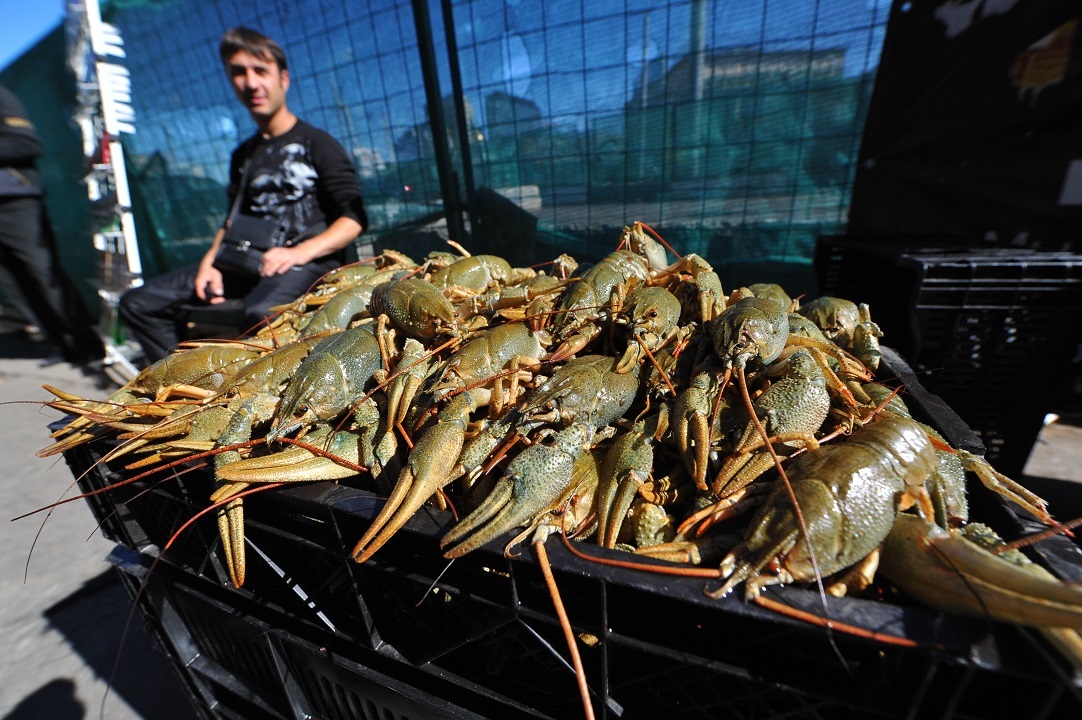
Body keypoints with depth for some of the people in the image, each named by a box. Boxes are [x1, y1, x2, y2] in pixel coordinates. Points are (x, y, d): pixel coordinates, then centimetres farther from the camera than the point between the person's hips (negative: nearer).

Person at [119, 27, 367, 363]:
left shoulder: (316, 143, 3)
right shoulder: (243, 155, 23)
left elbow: (355, 218, -7)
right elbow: (234, 220, 26)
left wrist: (300, 253, -19)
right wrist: (211, 259, 6)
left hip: (311, 260, -7)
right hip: (250, 261, 7)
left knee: (261, 311, -39)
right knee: (138, 303, -1)